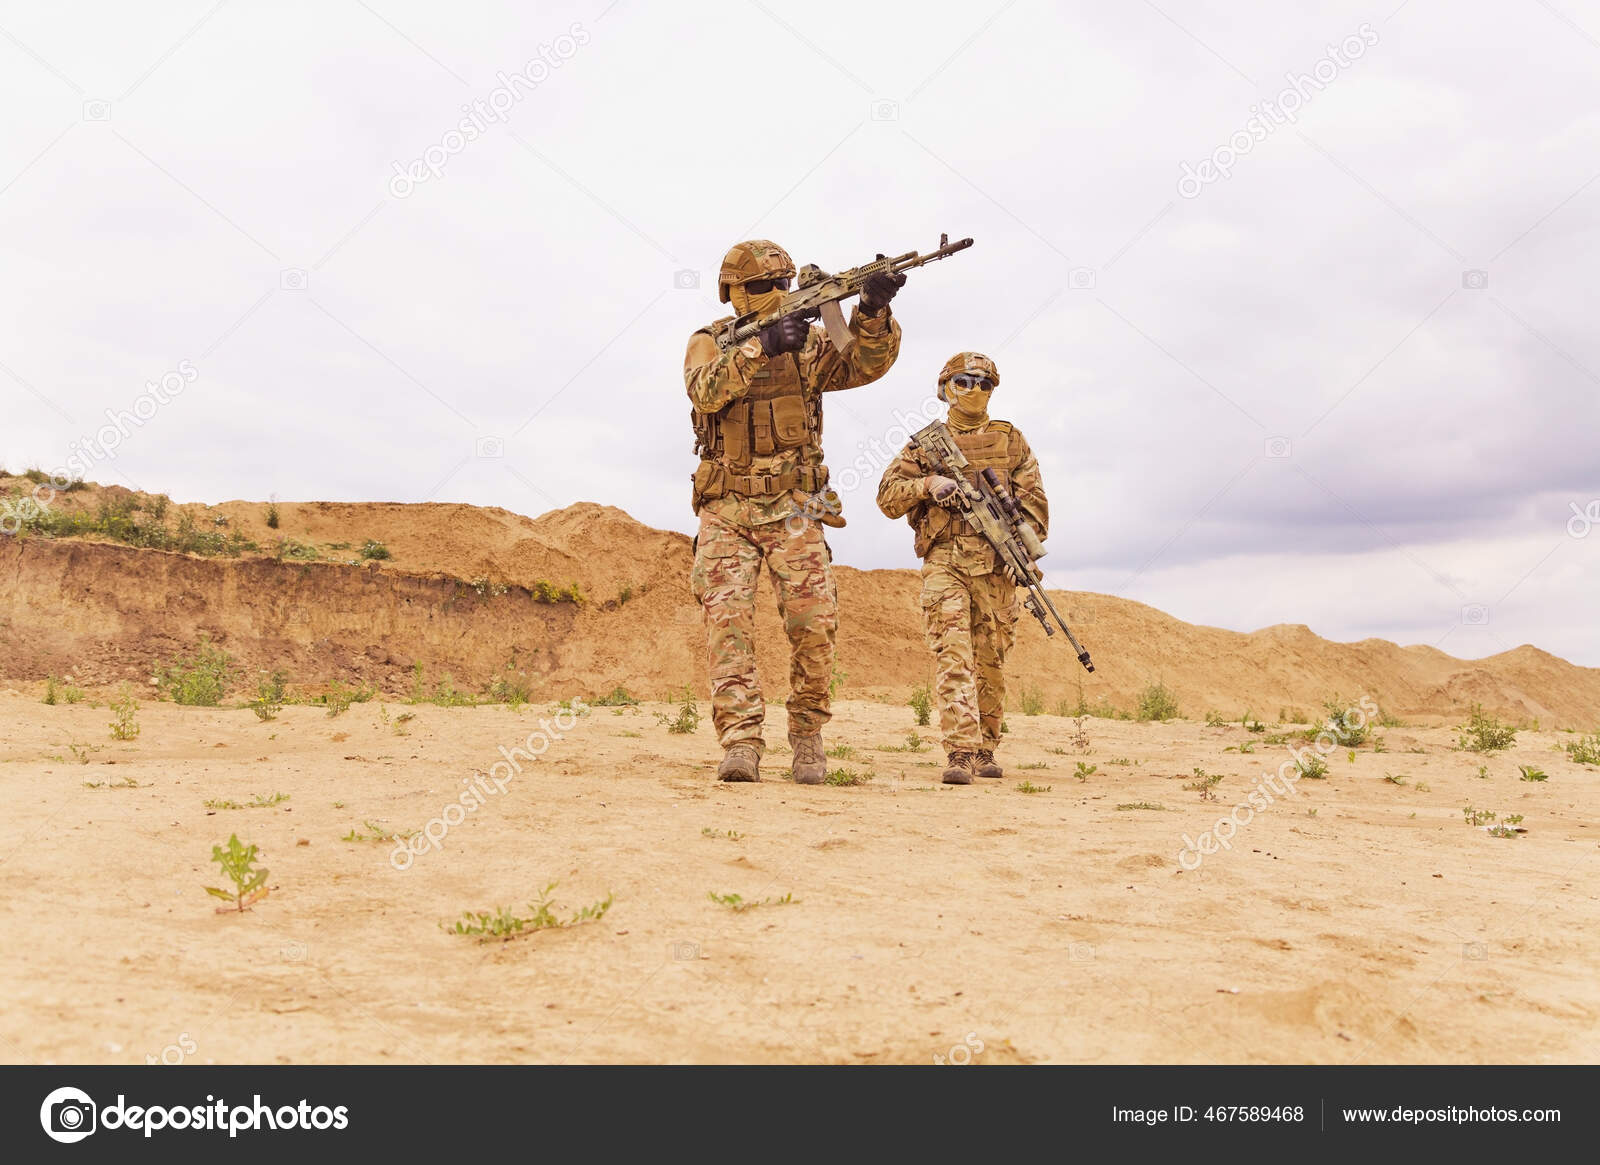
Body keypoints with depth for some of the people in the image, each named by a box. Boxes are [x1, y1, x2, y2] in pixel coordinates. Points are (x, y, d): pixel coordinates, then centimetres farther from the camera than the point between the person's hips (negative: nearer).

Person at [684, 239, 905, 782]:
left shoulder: (807, 343, 9)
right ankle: (742, 744, -13)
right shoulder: (710, 341, 5)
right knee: (728, 619, -14)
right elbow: (706, 388, -17)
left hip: (792, 509, 1)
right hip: (726, 509, -1)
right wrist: (762, 346, -28)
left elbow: (866, 364, -6)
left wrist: (873, 312, -23)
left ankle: (807, 733, 9)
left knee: (814, 621, -9)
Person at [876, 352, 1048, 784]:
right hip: (944, 560, -1)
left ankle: (985, 749, 19)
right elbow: (887, 496, 8)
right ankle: (961, 753, -17)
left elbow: (1034, 503, 11)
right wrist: (928, 483, -10)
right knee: (952, 655, -13)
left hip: (996, 565, 2)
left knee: (990, 663, 6)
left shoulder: (1011, 440, 15)